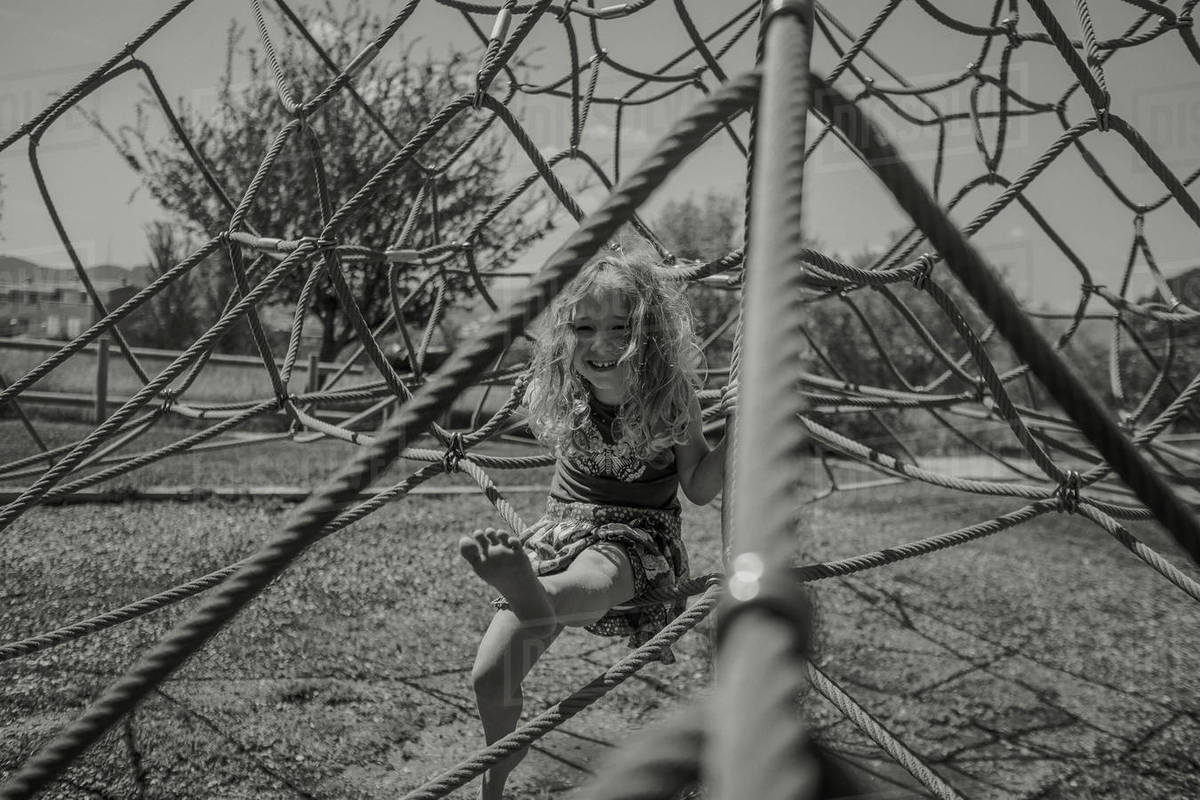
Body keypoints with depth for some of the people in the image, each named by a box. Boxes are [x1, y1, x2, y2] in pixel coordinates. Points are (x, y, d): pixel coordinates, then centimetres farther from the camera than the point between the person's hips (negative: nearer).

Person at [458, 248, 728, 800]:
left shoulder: (671, 397, -13)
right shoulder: (561, 396, -4)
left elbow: (699, 488, -6)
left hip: (639, 536, -3)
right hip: (565, 526, 3)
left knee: (592, 582, -43)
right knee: (489, 676, -9)